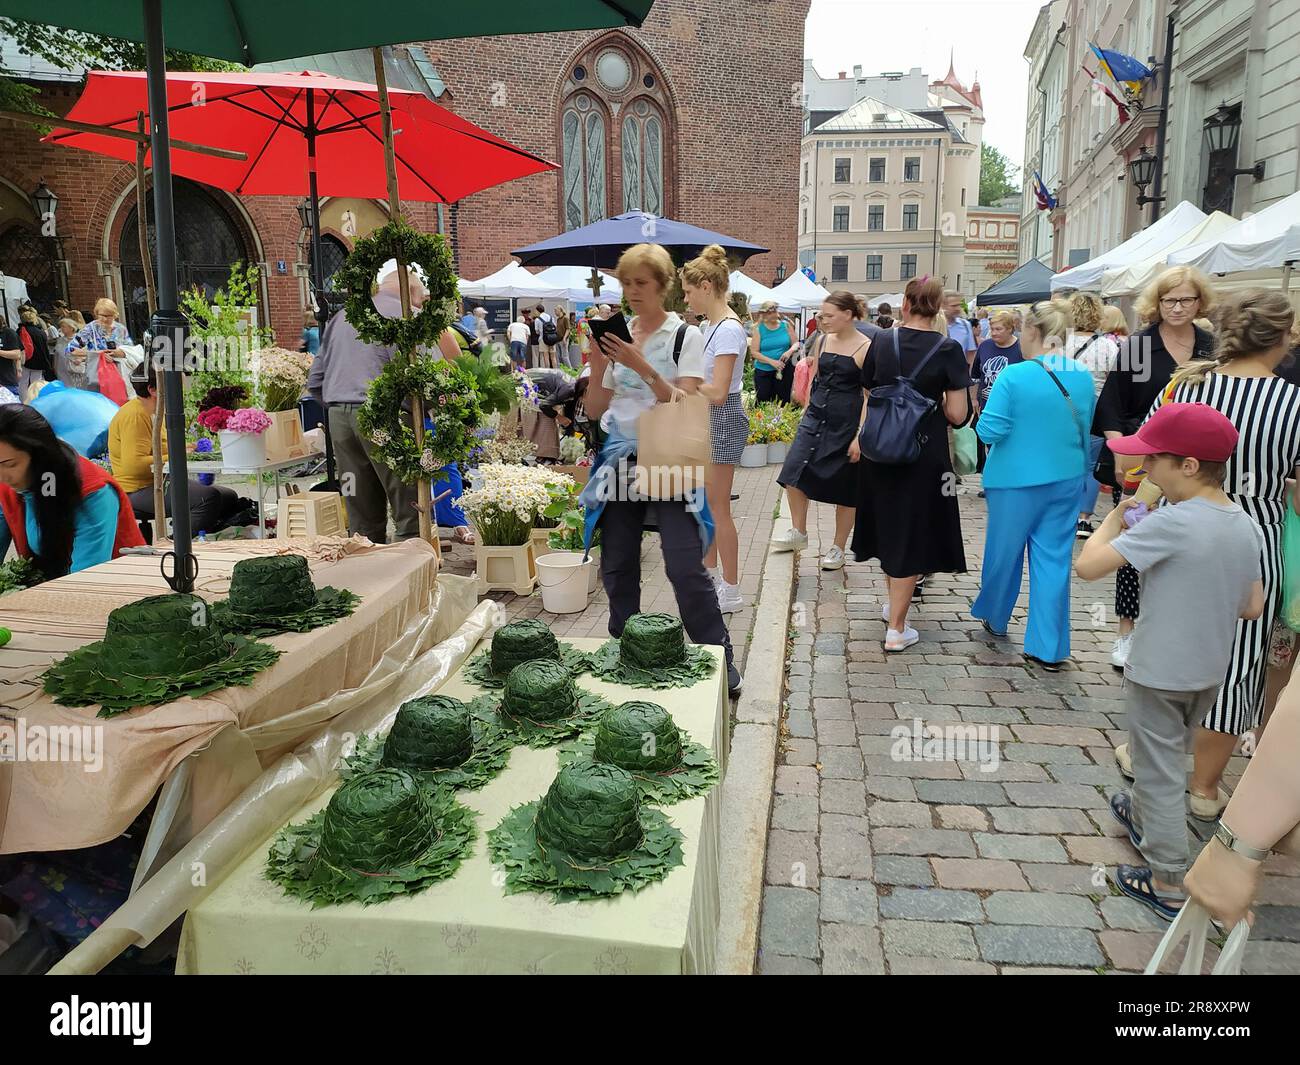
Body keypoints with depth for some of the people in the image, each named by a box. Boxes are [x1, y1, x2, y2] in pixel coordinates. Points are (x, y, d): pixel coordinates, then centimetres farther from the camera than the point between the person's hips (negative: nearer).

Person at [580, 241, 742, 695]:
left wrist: (642, 366, -21)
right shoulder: (616, 335, 10)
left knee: (686, 568, -10)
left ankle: (720, 661, 4)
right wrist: (598, 363, -8)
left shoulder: (685, 335, -3)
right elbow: (596, 409, 8)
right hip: (620, 458, 5)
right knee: (617, 566, 8)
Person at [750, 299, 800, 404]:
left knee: (783, 401, 4)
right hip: (763, 371, -2)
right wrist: (772, 361, -19)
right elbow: (754, 352, -7)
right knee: (762, 401, -4)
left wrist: (790, 351, -16)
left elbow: (796, 343, 8)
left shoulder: (786, 326, 5)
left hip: (784, 370, 2)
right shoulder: (759, 329, -2)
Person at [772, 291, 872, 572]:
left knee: (844, 489, 5)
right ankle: (798, 532, 13)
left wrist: (860, 436, -16)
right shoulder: (822, 341, 6)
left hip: (846, 423, -5)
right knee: (794, 472, -6)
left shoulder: (866, 348, -10)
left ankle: (838, 548, 19)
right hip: (816, 416, 5)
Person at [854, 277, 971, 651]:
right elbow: (957, 414, -12)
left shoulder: (882, 342, -2)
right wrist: (935, 400, 7)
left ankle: (893, 602, 39)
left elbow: (869, 397, 7)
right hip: (924, 455, -3)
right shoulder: (948, 349, -11)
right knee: (911, 536, 4)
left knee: (887, 523, 21)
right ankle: (896, 628, 7)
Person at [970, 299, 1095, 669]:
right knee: (1054, 558, 8)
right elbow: (1087, 431, 10)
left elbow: (989, 431, -17)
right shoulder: (1083, 376, 0)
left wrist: (985, 412, 3)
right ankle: (1048, 648, 11)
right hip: (1066, 480, 4)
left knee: (1004, 551, 16)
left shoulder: (1013, 377, -17)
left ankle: (995, 618, 38)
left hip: (1016, 481, -4)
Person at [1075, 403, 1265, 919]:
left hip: (1159, 674, -8)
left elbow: (1088, 565, -29)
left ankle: (1168, 884, 16)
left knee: (1159, 771, 6)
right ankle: (1141, 817, 50)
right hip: (1209, 672, 8)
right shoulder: (1247, 525, -2)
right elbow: (1252, 608, 5)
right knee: (1170, 758, 27)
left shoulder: (1172, 522, -26)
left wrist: (1116, 518, -13)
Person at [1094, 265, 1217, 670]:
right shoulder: (1136, 346, -2)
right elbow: (1111, 405, -4)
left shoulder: (1212, 348, 6)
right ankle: (1127, 632, 12)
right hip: (1141, 464, -3)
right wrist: (1120, 455, -13)